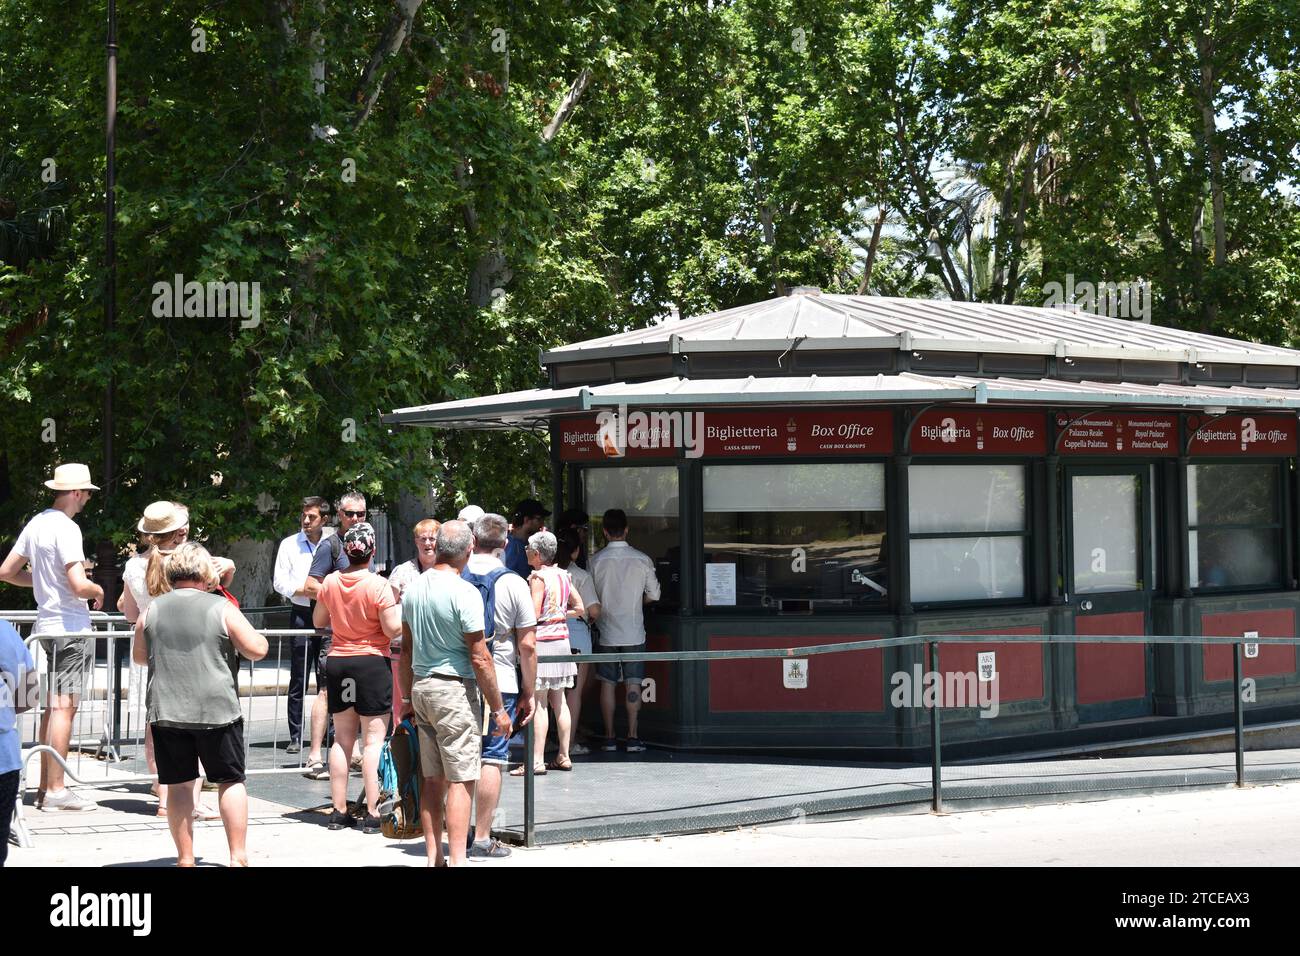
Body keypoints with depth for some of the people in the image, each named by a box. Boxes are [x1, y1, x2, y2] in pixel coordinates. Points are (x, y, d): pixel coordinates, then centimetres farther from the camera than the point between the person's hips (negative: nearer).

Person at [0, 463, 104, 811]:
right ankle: (56, 790, -7)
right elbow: (79, 585, -24)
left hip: (46, 624, 9)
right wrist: (98, 591, -2)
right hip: (71, 627, -9)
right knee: (64, 706, -7)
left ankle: (45, 786, 17)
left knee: (52, 706, 13)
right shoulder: (66, 528, -16)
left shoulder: (36, 524, 10)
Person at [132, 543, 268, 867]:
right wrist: (254, 635, 17)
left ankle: (185, 858, 10)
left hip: (167, 711, 2)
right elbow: (257, 650, -4)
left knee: (178, 784, 7)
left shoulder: (152, 610, 4)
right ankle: (238, 856, 4)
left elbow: (140, 656, 16)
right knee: (230, 781, 7)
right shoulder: (222, 609, -4)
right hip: (217, 711, -2)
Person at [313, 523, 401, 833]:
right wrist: (399, 602, 1)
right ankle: (372, 814, -5)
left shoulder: (330, 582, 2)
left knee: (342, 738, 12)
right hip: (372, 663, -5)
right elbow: (393, 629, -14)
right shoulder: (378, 585, -13)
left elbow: (318, 621, 13)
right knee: (373, 739, -2)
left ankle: (339, 811, 14)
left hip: (337, 662, 5)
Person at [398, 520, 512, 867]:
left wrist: (407, 696, 24)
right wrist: (498, 709, -8)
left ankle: (433, 858, 16)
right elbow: (479, 658, -15)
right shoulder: (464, 592, -15)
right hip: (454, 688, -7)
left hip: (421, 687, 7)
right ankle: (457, 860, -7)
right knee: (461, 780, -5)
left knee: (432, 779, 12)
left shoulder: (413, 588, 7)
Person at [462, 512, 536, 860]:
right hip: (499, 683, -3)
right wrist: (528, 694, 3)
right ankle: (482, 840, 2)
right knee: (491, 758, 2)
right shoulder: (514, 584, -6)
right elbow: (527, 645, -5)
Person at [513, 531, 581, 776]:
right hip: (561, 639, 8)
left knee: (539, 703, -6)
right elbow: (579, 607, 16)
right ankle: (564, 756, 13)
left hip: (541, 642, -8)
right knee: (559, 701, 11)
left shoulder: (538, 576, -12)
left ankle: (537, 760, -7)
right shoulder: (562, 575, 10)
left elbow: (533, 614, -16)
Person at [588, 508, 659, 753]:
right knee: (633, 684, 3)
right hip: (633, 632, 0)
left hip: (606, 632, 0)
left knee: (607, 684, 7)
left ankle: (609, 737, 7)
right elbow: (653, 594, 2)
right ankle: (632, 737, 0)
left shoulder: (596, 560, -7)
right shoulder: (642, 560, -6)